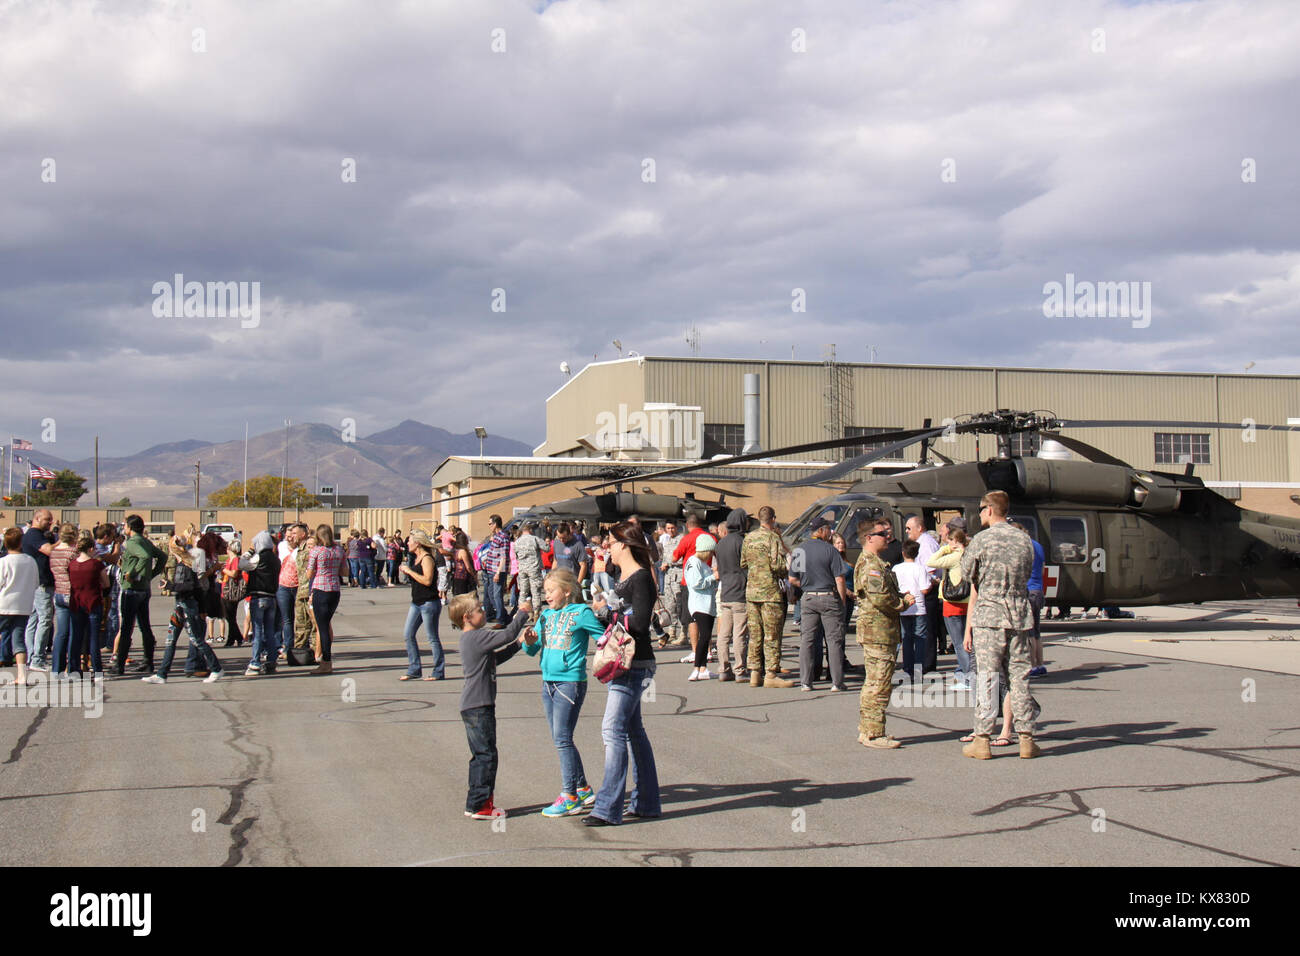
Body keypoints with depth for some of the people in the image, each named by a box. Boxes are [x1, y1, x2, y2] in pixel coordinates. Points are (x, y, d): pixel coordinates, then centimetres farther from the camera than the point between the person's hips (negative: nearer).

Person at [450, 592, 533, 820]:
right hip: (478, 707, -11)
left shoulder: (471, 639, 16)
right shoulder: (478, 637, -16)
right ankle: (478, 805, -4)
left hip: (472, 706, 11)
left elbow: (496, 658, 25)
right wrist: (522, 613, -7)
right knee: (486, 754, -6)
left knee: (481, 755, 16)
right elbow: (507, 634, -20)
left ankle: (479, 802, 22)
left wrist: (518, 643, 18)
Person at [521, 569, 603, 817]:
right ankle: (583, 788, 25)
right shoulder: (546, 616, 12)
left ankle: (569, 798, -2)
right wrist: (530, 641, -7)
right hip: (548, 682, 8)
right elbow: (532, 650, 13)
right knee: (560, 740, 13)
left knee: (562, 739, -8)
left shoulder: (581, 613, -6)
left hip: (571, 682, -8)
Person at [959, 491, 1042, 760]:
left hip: (989, 616, -4)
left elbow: (968, 575, 2)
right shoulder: (1024, 540, 9)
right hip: (1021, 616, 4)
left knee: (987, 678, -1)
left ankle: (982, 740, 1)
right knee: (1019, 677, 7)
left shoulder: (981, 541, -4)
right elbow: (1027, 576, 16)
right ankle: (1026, 739, 9)